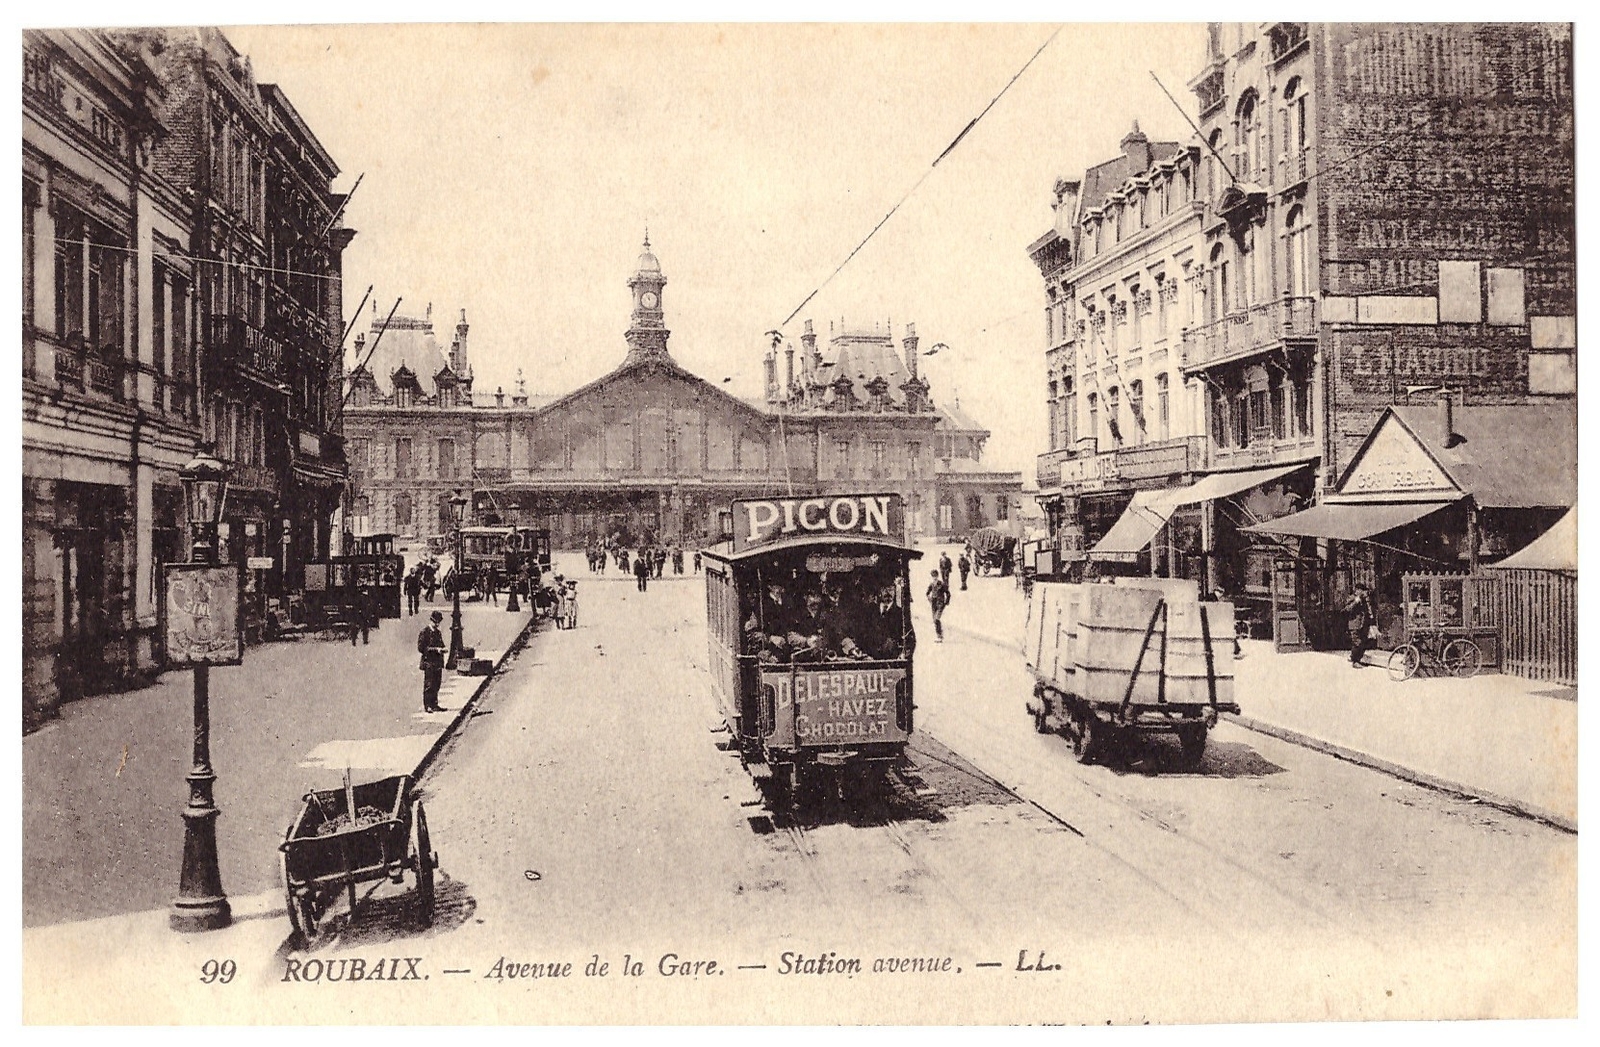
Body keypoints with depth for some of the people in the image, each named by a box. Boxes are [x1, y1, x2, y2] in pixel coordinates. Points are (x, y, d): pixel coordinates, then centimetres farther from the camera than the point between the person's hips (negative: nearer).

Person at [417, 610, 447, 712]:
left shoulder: (438, 633, 16)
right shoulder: (424, 632, -8)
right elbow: (421, 648, -13)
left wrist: (442, 649, 2)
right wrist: (435, 649, -18)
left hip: (438, 663, 7)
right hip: (429, 663, -7)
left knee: (437, 685, 9)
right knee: (429, 685, -5)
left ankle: (434, 705, 15)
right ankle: (427, 706, 0)